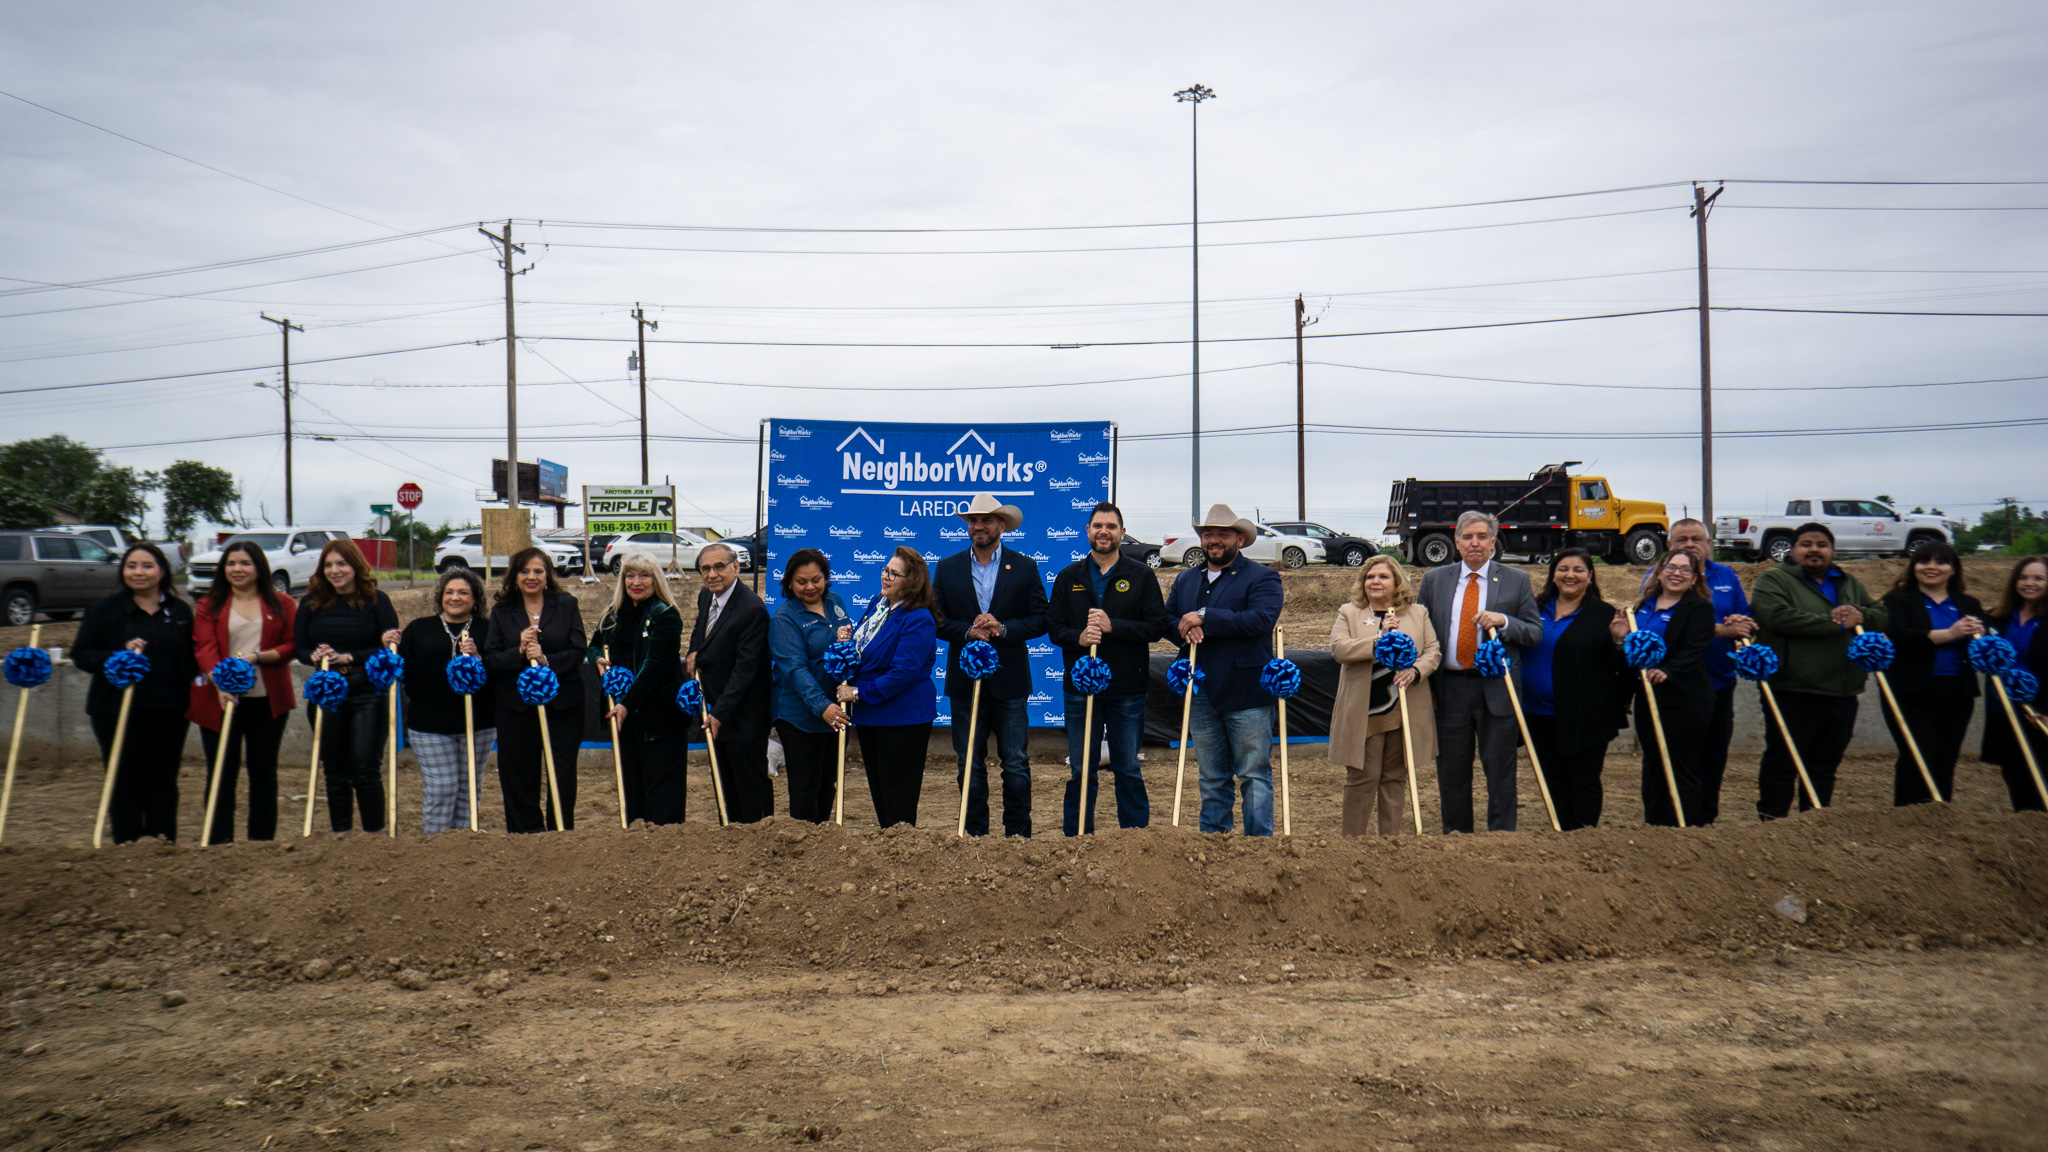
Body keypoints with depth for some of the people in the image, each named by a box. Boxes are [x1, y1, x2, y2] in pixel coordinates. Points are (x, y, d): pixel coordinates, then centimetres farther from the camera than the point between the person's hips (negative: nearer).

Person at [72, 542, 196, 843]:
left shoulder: (180, 611, 10)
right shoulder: (104, 610, 2)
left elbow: (193, 658, 17)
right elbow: (80, 654, 0)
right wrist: (120, 655, -18)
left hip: (169, 709, 2)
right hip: (118, 709, -2)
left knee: (164, 781, 7)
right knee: (126, 781, 2)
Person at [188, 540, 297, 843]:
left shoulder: (281, 604, 8)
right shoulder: (209, 605, 7)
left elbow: (294, 644, 1)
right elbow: (204, 647, -6)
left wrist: (258, 656, -16)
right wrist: (220, 682, -23)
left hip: (267, 701, 1)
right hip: (220, 700, 0)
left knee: (264, 771, 8)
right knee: (222, 772, 1)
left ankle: (263, 841, 16)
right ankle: (218, 843, 7)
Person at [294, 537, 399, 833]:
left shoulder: (376, 601, -1)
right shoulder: (312, 604, 8)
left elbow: (390, 650, -8)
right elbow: (299, 648, 6)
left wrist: (348, 658, -18)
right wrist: (315, 656, -16)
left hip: (367, 694, -3)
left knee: (366, 770, -5)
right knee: (335, 772, 10)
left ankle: (375, 834, 6)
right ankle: (340, 838, 19)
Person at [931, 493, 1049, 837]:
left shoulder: (1024, 567, 4)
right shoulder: (947, 568, 8)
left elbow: (1040, 620, -1)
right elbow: (935, 620, 4)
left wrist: (1003, 628, -16)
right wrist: (967, 631, -13)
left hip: (1010, 681, -1)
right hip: (965, 680, 2)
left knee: (1016, 763, 1)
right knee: (969, 764, 7)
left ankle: (1018, 834, 10)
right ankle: (975, 835, 16)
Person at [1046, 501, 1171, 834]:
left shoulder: (1141, 576, 4)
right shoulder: (1068, 577, 10)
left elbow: (1158, 625, -4)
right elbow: (1053, 626, 6)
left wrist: (1112, 626, -15)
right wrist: (1078, 637, -15)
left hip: (1128, 687, -1)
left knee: (1128, 770, 5)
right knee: (1080, 771, 7)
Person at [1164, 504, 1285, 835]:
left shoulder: (1262, 578, -2)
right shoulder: (1185, 580, 17)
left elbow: (1261, 620, -19)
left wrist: (1204, 618, -18)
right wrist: (1185, 629, -11)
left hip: (1247, 695, -5)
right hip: (1201, 695, 6)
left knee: (1254, 776, 0)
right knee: (1211, 778, 13)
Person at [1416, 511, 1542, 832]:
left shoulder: (1516, 580, 5)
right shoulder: (1434, 580, 9)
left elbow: (1536, 633, 3)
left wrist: (1504, 621, -17)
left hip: (1498, 689, -2)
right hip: (1450, 688, 2)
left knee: (1500, 772, 2)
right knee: (1451, 773, 9)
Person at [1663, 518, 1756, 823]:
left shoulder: (1726, 576, 13)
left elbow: (1747, 617, 13)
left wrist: (1742, 624, -12)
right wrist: (1721, 630, -20)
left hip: (1719, 682, 5)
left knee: (1715, 757, 12)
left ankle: (1707, 820, 24)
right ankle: (1684, 824, 8)